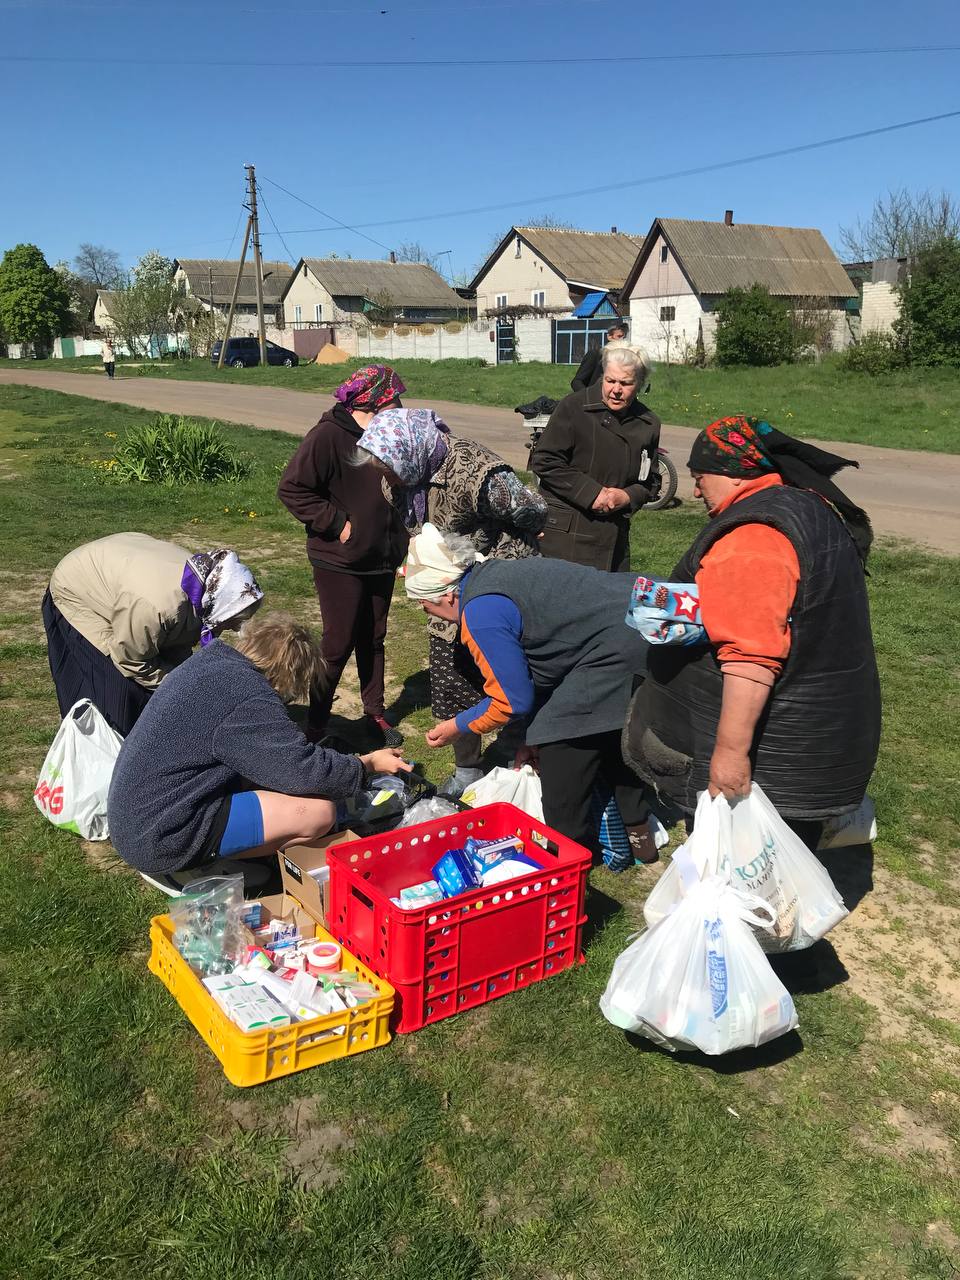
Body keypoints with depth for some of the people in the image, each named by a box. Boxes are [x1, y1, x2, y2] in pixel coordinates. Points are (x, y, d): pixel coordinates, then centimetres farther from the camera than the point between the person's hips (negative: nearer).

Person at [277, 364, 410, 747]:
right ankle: (315, 725, 15)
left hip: (381, 562, 7)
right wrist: (336, 523, -20)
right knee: (339, 644, -1)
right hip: (340, 562, -7)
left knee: (373, 640, 16)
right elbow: (291, 488, -20)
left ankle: (375, 713, 30)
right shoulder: (328, 436, -17)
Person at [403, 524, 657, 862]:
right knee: (613, 739, 26)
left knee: (561, 747, 1)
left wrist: (458, 727, 6)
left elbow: (512, 700, -11)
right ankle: (638, 835, 40)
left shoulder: (481, 613, -16)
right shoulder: (497, 573, 14)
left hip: (619, 653, -10)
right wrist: (537, 734, 25)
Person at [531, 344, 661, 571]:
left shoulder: (648, 424, 9)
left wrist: (627, 497, -5)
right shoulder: (573, 407, -5)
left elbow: (651, 480, 18)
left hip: (615, 534, 5)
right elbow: (544, 461, -9)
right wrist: (592, 493, -14)